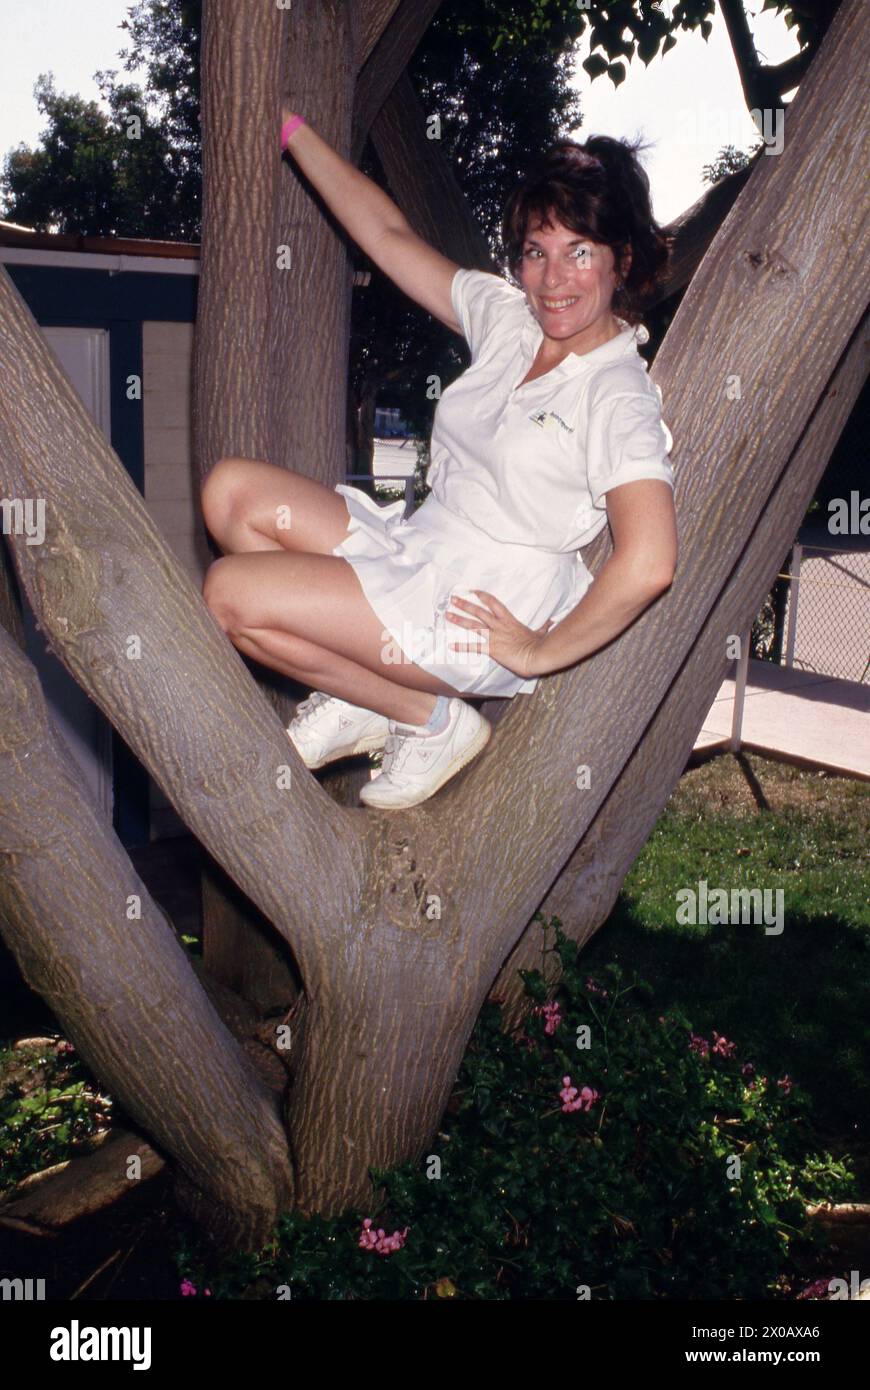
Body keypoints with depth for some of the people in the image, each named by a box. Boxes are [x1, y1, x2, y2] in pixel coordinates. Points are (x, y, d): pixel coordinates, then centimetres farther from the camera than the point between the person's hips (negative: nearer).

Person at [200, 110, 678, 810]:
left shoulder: (619, 396, -17)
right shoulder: (508, 318, 6)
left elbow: (648, 565, -29)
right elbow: (389, 234, 15)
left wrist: (540, 653, -20)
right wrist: (291, 128, 16)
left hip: (482, 615, -8)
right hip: (414, 547, 8)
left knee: (230, 591, -15)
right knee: (232, 490, -4)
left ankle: (432, 721, -1)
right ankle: (359, 696, 3)